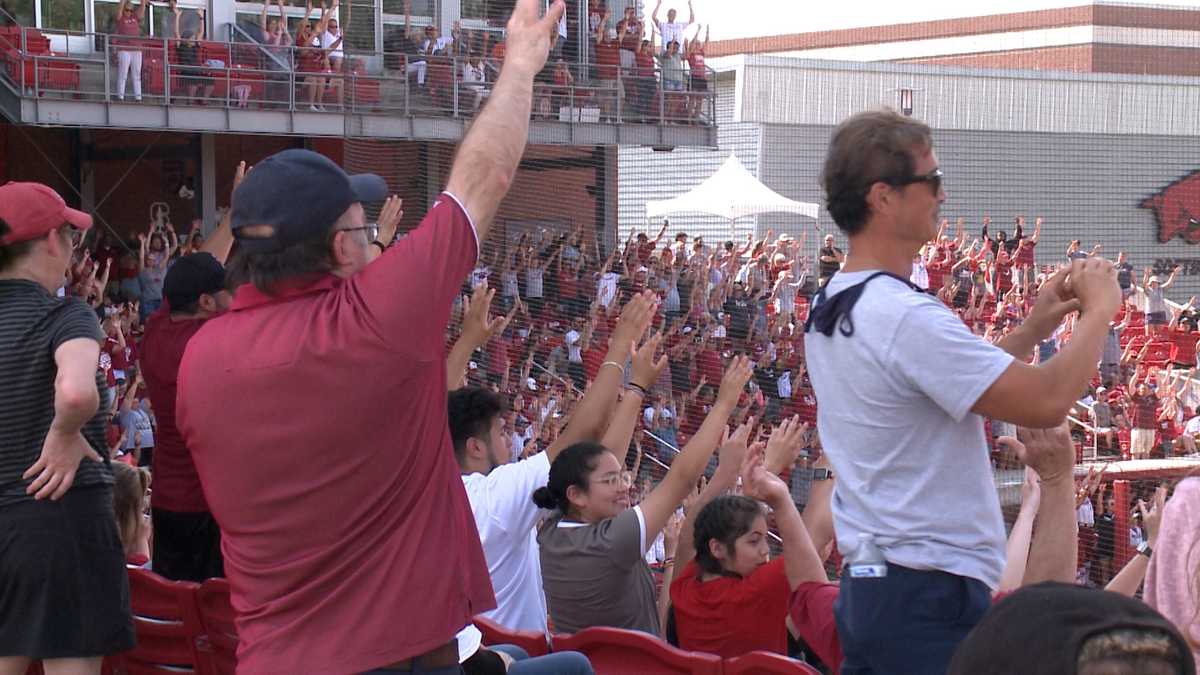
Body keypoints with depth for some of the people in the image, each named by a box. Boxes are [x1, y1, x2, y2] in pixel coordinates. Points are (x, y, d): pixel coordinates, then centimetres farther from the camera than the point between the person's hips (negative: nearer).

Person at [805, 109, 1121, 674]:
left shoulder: (830, 307, 11)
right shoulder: (905, 317, -20)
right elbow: (1046, 402, -22)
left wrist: (1032, 329, 13)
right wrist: (1098, 311, -6)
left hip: (866, 584, 10)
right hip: (933, 593, -10)